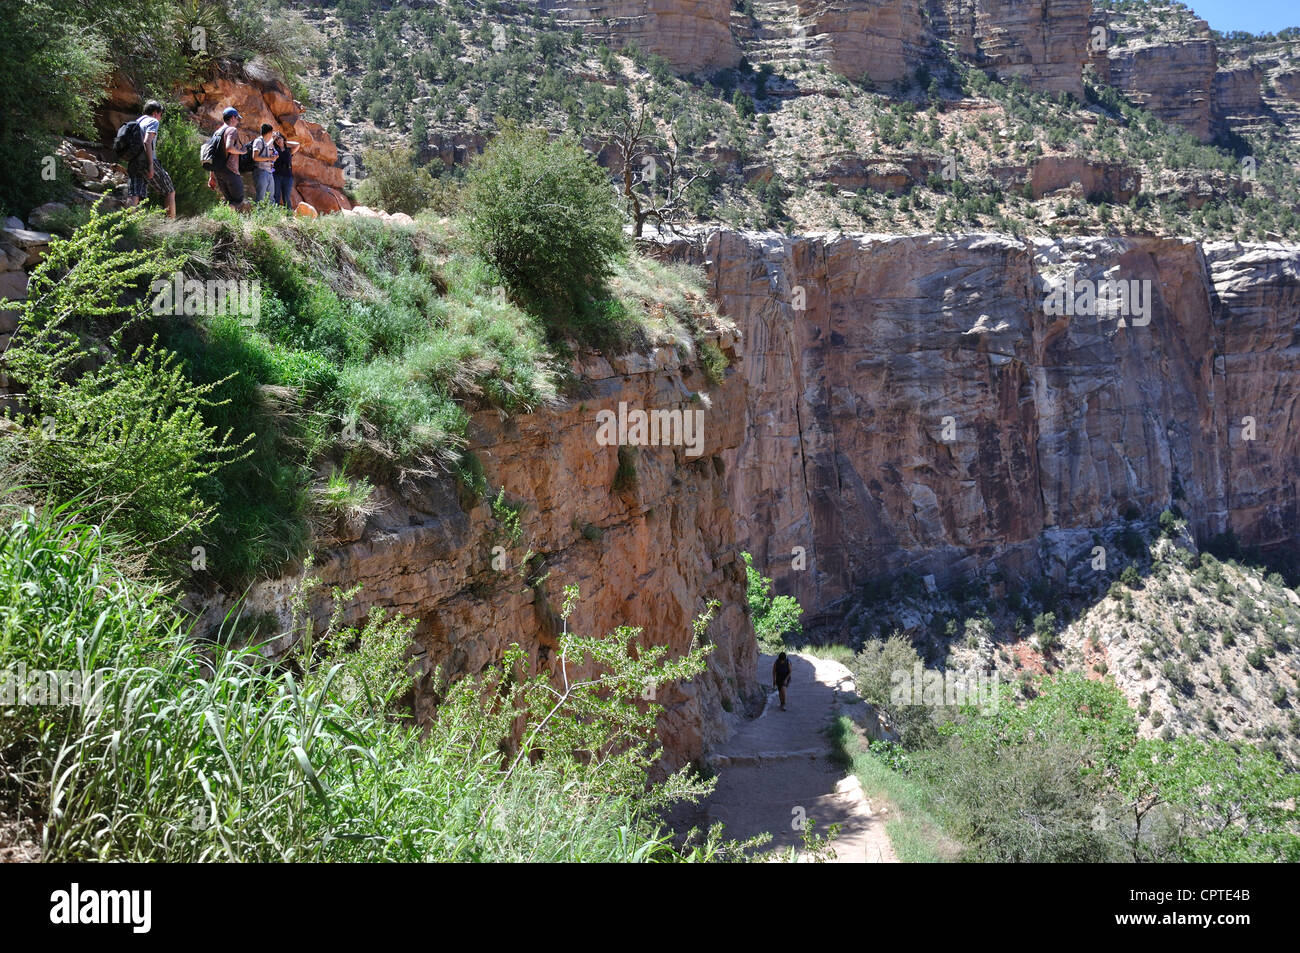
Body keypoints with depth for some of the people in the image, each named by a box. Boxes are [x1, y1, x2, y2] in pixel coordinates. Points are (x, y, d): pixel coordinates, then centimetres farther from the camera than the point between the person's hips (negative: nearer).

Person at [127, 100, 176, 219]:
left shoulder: (136, 122, 24)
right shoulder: (153, 121, 1)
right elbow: (147, 142, -15)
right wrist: (151, 165, -20)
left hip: (132, 163, 7)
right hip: (146, 160, -7)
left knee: (133, 196, -3)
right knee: (170, 192, 5)